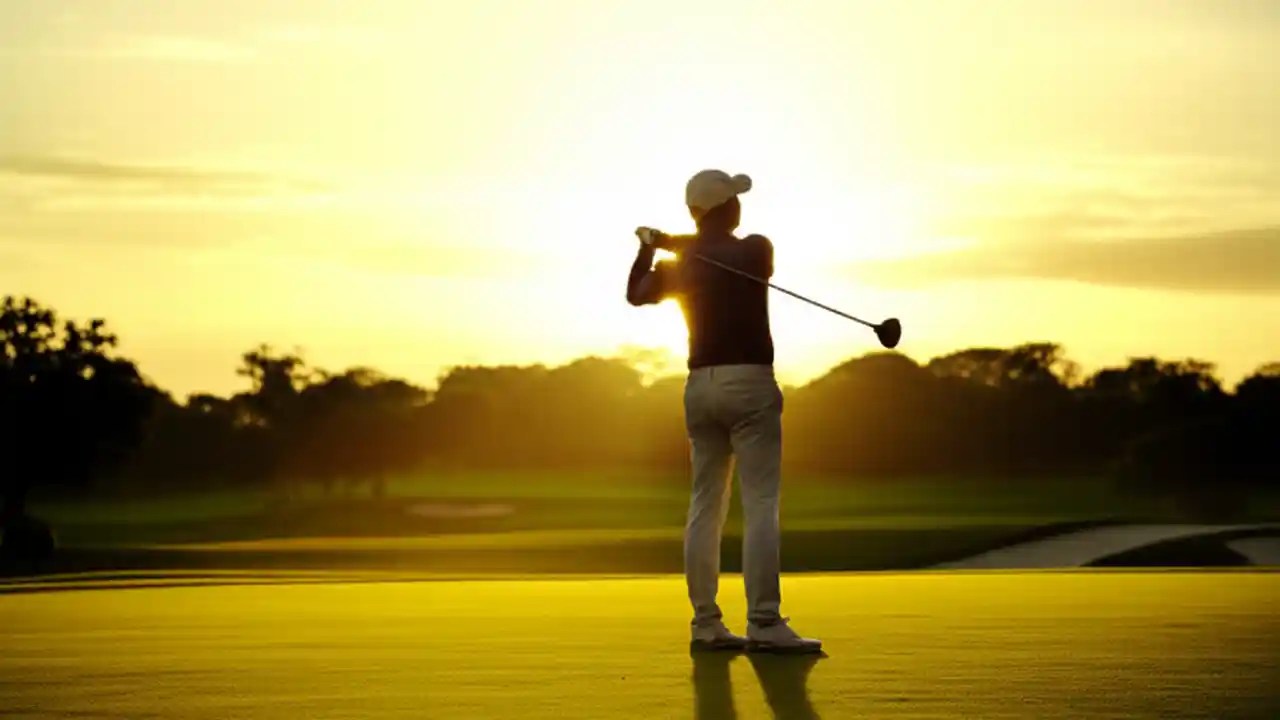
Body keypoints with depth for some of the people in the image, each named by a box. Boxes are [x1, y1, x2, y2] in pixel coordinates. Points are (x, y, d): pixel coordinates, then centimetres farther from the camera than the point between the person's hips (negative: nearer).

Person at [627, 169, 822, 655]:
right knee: (760, 505, -8)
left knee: (705, 505, 8)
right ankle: (764, 624, -14)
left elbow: (636, 294, 24)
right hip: (750, 382, -5)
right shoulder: (755, 250, -6)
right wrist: (665, 242, 14)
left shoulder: (677, 266, 7)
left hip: (700, 386, 5)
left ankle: (706, 624, 8)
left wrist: (650, 246, 34)